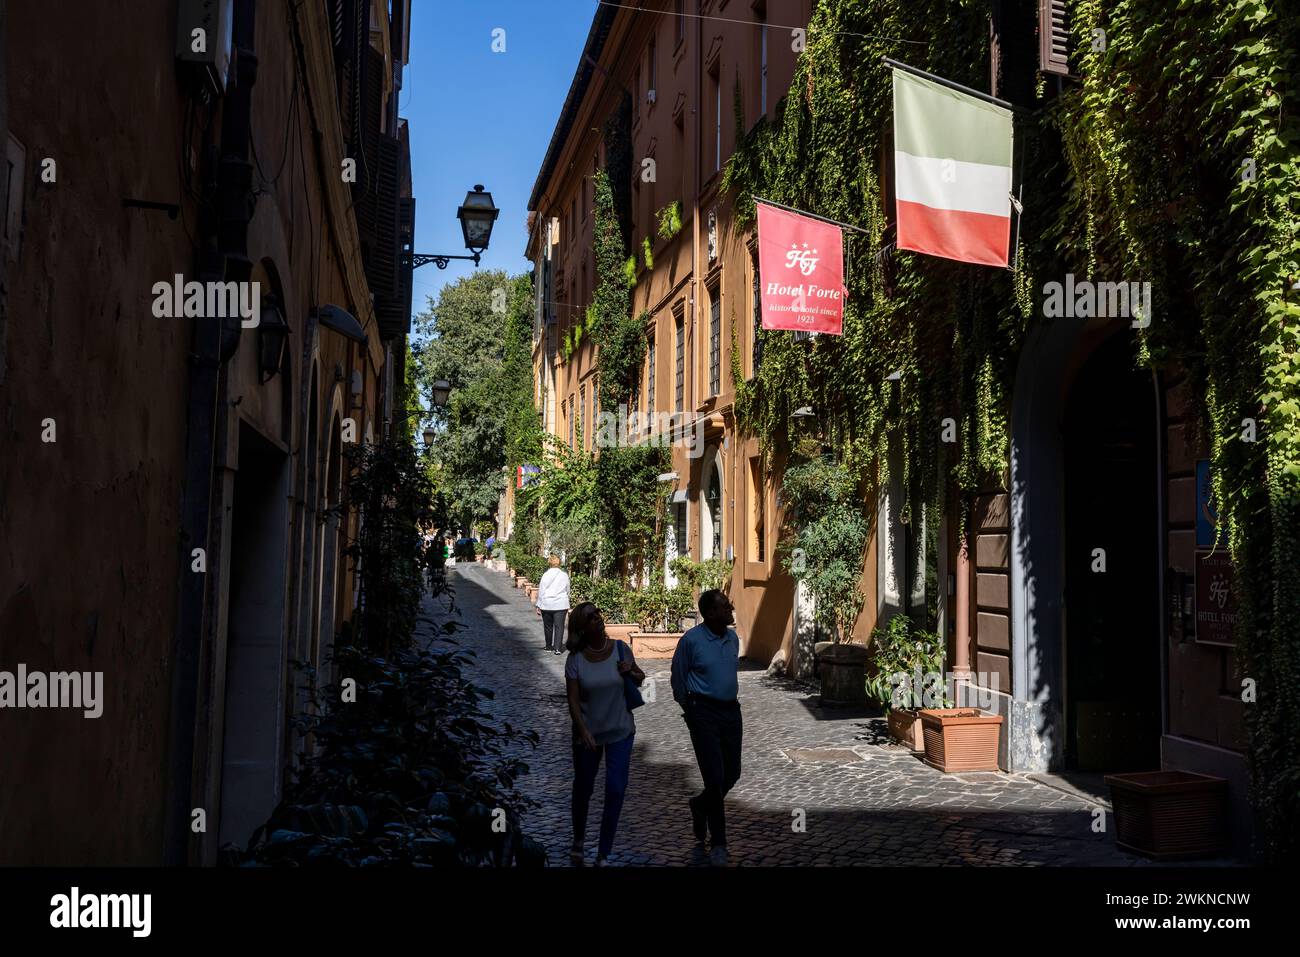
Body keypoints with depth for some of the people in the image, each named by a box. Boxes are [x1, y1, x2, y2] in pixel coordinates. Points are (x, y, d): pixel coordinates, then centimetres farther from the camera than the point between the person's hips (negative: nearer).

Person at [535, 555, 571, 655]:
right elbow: (567, 590, 11)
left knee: (548, 626, 14)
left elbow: (541, 590, -4)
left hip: (547, 604, 0)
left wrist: (539, 605, 3)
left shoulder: (546, 574, -7)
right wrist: (567, 604, 24)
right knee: (559, 626, 0)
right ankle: (557, 648, -8)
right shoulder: (564, 575, 0)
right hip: (561, 604, 0)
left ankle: (548, 645, 24)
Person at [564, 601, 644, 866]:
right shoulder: (575, 659, -11)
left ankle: (603, 854, 9)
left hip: (620, 731, 1)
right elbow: (573, 701, -10)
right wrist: (583, 732, -21)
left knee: (616, 790, -4)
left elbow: (641, 678, 8)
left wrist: (631, 671, -14)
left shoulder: (620, 649, -7)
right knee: (583, 788, 14)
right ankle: (579, 840, 40)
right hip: (588, 733, 0)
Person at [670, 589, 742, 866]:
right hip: (704, 713, -6)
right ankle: (719, 843, 10)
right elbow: (679, 678, 0)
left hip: (731, 710, 6)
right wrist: (688, 708, 9)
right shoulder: (691, 640, -14)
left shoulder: (733, 638, 3)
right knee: (715, 778, -5)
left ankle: (700, 805, 40)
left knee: (732, 775, 9)